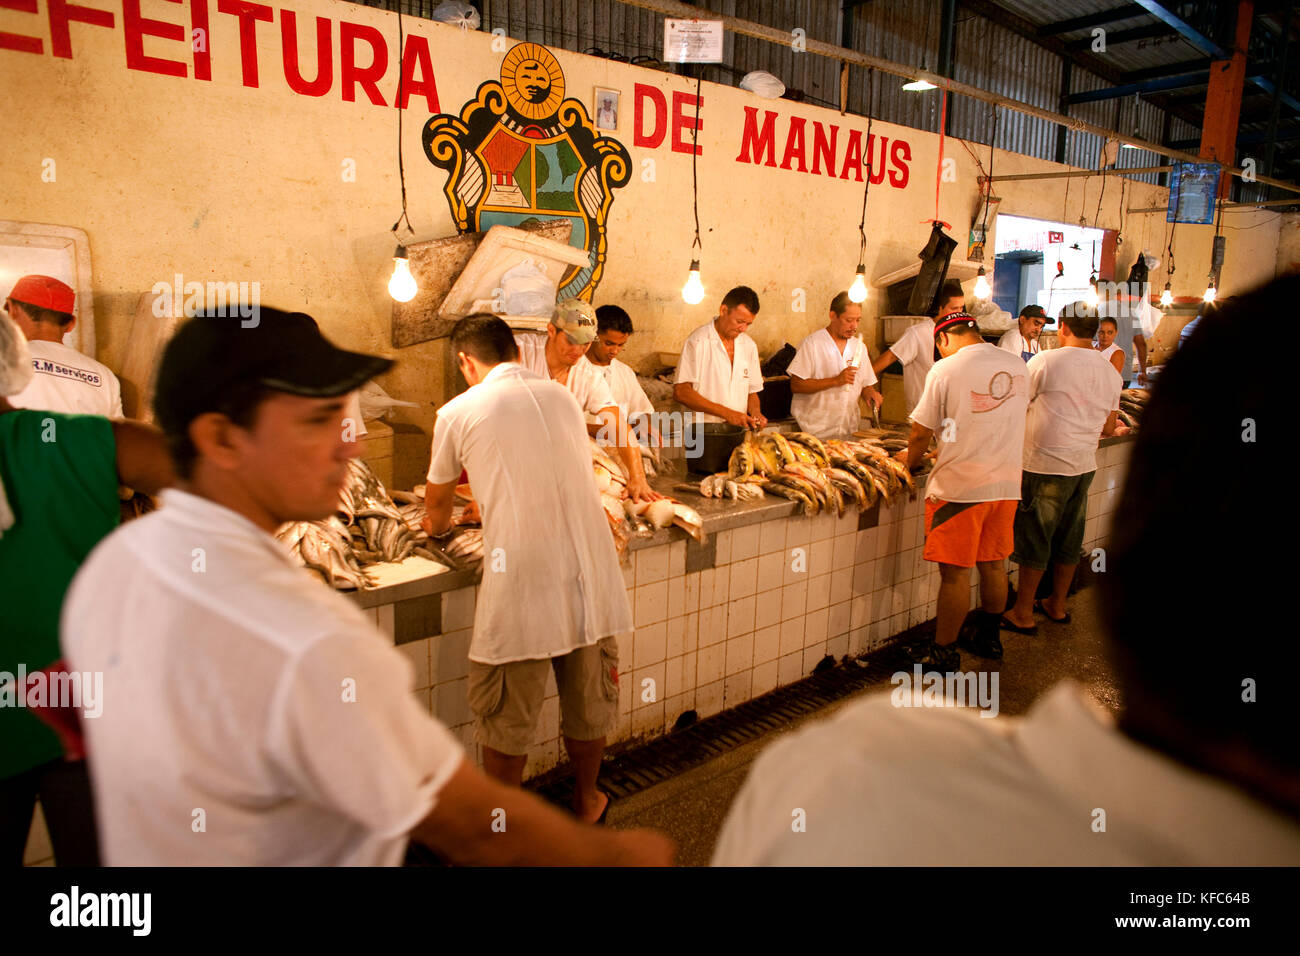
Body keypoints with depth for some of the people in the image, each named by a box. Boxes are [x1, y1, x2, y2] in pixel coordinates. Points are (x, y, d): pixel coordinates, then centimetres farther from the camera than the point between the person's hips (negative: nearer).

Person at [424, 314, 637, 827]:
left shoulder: (459, 413, 0)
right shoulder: (563, 397, 12)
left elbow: (437, 503, 16)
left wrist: (437, 525, 40)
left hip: (520, 586, -4)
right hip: (590, 575, 5)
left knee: (507, 722, 14)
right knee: (589, 703, 22)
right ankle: (586, 800, 42)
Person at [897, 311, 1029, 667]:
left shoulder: (945, 370, -11)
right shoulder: (1017, 365, 6)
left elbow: (921, 432, -6)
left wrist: (910, 459, 14)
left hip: (959, 487, -6)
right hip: (1007, 484, 6)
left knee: (955, 572, 2)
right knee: (993, 564, 18)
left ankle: (943, 651, 13)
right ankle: (988, 637, 34)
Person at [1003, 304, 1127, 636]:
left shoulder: (1045, 361, -12)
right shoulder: (1111, 371, 7)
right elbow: (1108, 427, 13)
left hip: (1045, 466, -6)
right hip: (1085, 466, 6)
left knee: (1034, 540, 3)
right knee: (1069, 539, 16)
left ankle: (1023, 614, 12)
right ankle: (1057, 606, 30)